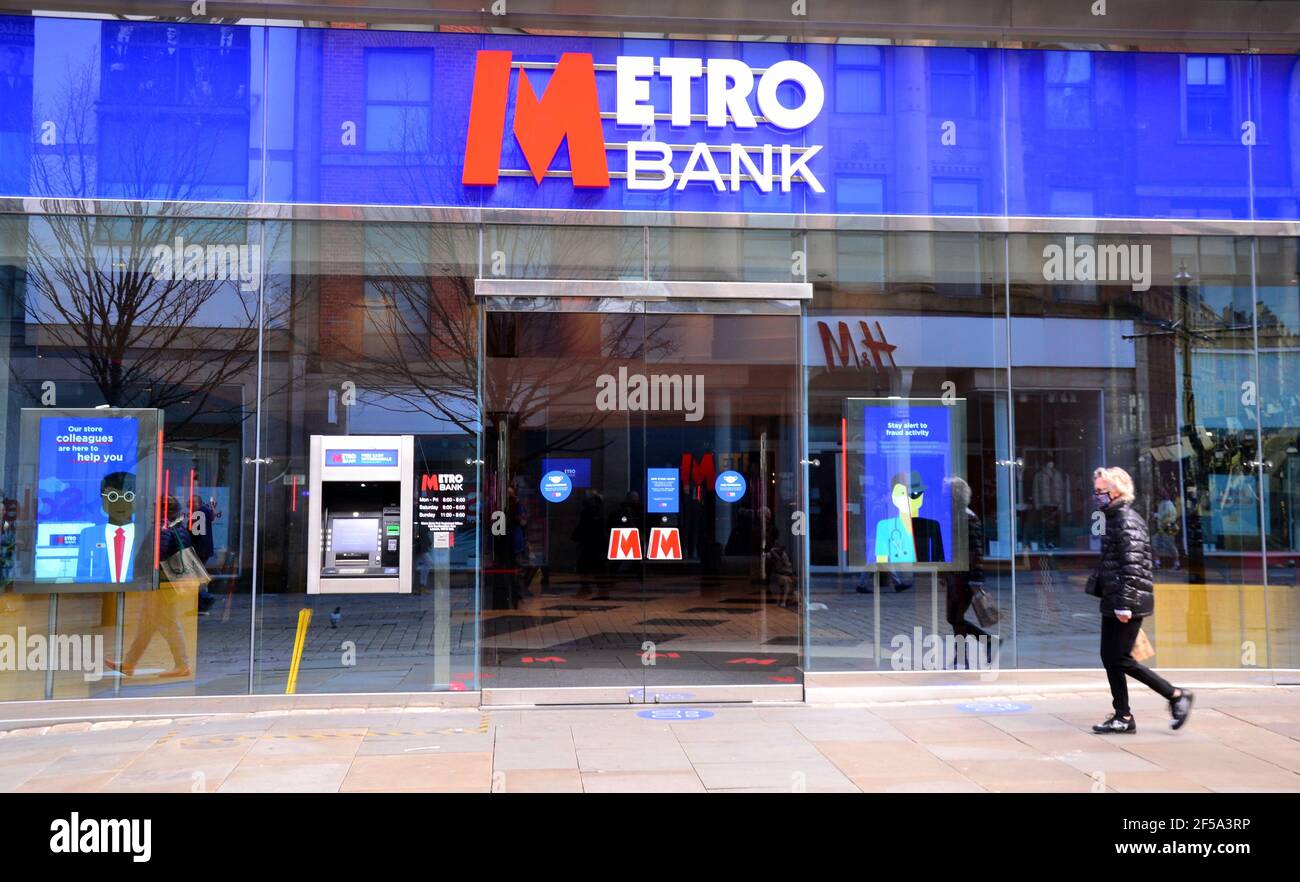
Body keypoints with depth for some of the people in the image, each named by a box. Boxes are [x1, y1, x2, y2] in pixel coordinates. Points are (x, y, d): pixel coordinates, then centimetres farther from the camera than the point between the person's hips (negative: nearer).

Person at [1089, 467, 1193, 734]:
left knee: (1120, 659, -5)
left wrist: (1124, 604, -24)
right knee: (1109, 657, 9)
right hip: (1113, 602, 10)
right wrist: (1100, 590, 21)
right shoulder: (1114, 518, 15)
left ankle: (1176, 696, 8)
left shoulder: (1127, 520, -15)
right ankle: (1123, 717, 14)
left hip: (1129, 603, -10)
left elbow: (1133, 565, -21)